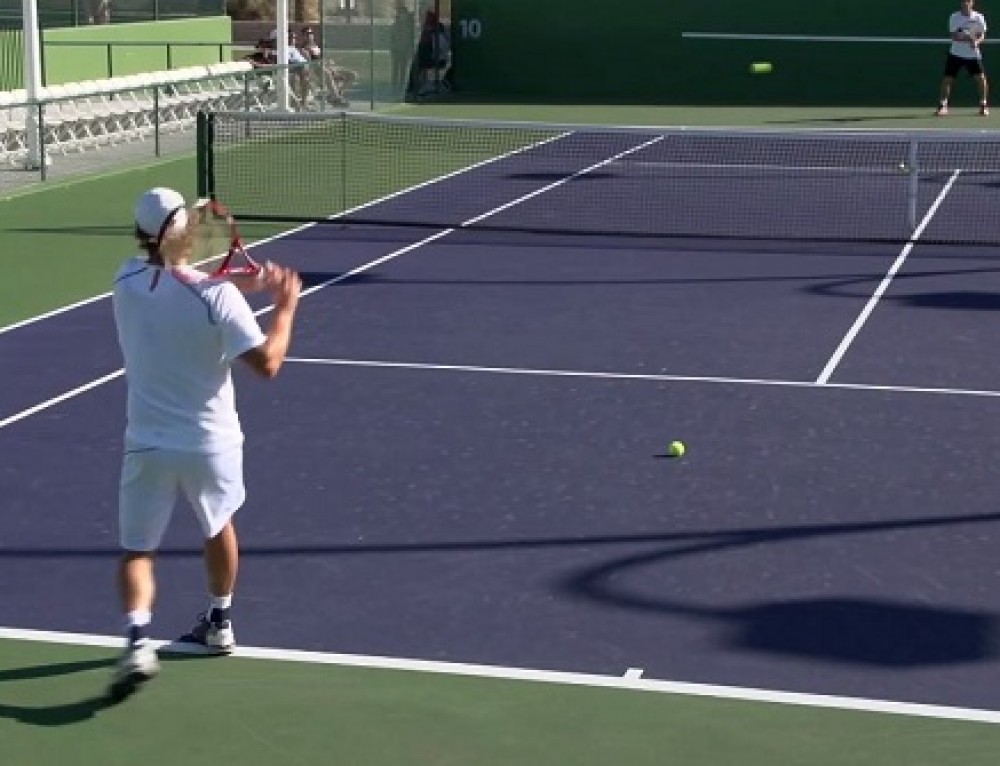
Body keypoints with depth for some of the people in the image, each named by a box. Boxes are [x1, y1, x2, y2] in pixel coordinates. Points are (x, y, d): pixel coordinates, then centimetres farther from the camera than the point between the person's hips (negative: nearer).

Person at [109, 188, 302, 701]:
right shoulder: (217, 295, -19)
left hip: (148, 444, 1)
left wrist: (244, 285, 0)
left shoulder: (127, 282, -6)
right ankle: (220, 623, 40)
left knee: (137, 549, 7)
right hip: (210, 441, -1)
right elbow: (267, 363, -18)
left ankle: (137, 640, -15)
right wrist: (285, 307, -5)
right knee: (218, 527, 26)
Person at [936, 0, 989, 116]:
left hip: (973, 54, 0)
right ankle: (942, 105, 9)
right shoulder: (954, 17, -6)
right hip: (956, 53, 0)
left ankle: (983, 105, 6)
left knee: (981, 78, -9)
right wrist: (967, 38, -29)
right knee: (947, 79, -5)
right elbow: (954, 36, -12)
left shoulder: (979, 17, -3)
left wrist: (977, 41, -27)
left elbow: (982, 35, -4)